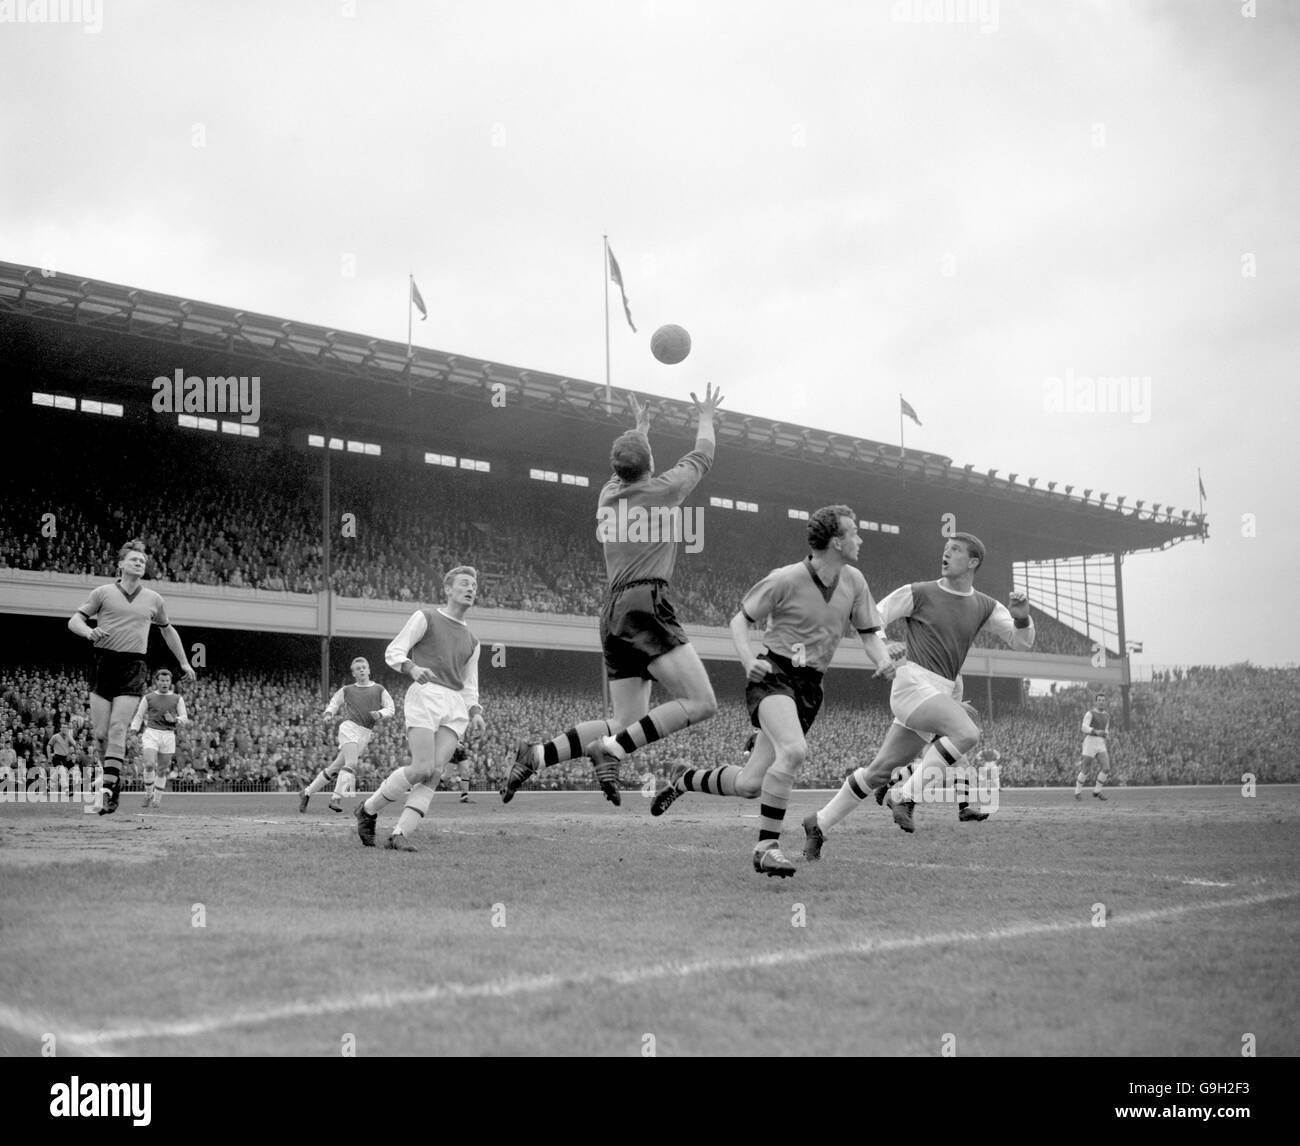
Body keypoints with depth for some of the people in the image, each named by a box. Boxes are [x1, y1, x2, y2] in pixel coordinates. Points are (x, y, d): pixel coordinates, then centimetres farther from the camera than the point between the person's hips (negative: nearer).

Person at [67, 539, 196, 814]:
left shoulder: (153, 600, 13)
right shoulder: (103, 593, 6)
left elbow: (168, 630, 28)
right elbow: (74, 620, 4)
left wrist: (184, 662, 31)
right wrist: (89, 632, -19)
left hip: (134, 668, 0)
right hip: (104, 664, 0)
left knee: (117, 728, -14)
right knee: (100, 733, -3)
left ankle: (107, 788, -16)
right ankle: (115, 779, 17)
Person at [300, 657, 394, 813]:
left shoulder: (379, 690, 13)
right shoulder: (347, 690, 13)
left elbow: (391, 708, 10)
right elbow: (334, 702, 26)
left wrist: (380, 714, -11)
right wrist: (329, 713, 5)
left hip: (365, 734, 2)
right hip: (349, 727, -2)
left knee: (334, 768, 5)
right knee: (351, 764, -25)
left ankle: (307, 793, 16)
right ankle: (336, 798, -31)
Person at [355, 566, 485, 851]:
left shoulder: (471, 641, 26)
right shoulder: (425, 617, 10)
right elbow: (393, 652, 3)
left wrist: (475, 713, 7)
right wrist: (412, 668, -18)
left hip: (456, 707, 5)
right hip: (425, 696, -5)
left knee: (435, 773, -12)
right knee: (422, 769, -17)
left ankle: (399, 834, -15)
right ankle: (368, 809, 3)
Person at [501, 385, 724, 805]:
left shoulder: (609, 493, 18)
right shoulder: (663, 489, 2)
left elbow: (631, 468, 43)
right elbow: (702, 456, 20)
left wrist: (641, 428, 57)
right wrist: (706, 418, 39)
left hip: (614, 611, 8)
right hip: (646, 603, -8)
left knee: (625, 724, 8)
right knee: (701, 702, -14)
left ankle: (538, 753, -3)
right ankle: (613, 750, -22)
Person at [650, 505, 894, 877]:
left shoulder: (854, 582, 4)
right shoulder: (785, 580, -11)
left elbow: (869, 634, 11)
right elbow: (740, 619, 0)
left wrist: (884, 661, -12)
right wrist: (748, 660, -17)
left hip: (810, 688, 6)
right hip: (774, 675, -6)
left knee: (749, 784, 1)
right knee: (794, 751, -33)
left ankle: (684, 780, 30)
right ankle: (766, 846, -22)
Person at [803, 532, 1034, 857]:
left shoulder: (984, 607, 14)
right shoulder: (918, 593, 2)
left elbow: (1022, 641, 12)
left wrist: (1021, 617, -8)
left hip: (941, 693, 5)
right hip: (914, 682, -5)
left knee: (880, 770, 6)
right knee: (966, 733, -28)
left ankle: (819, 824, 18)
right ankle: (905, 795, -18)